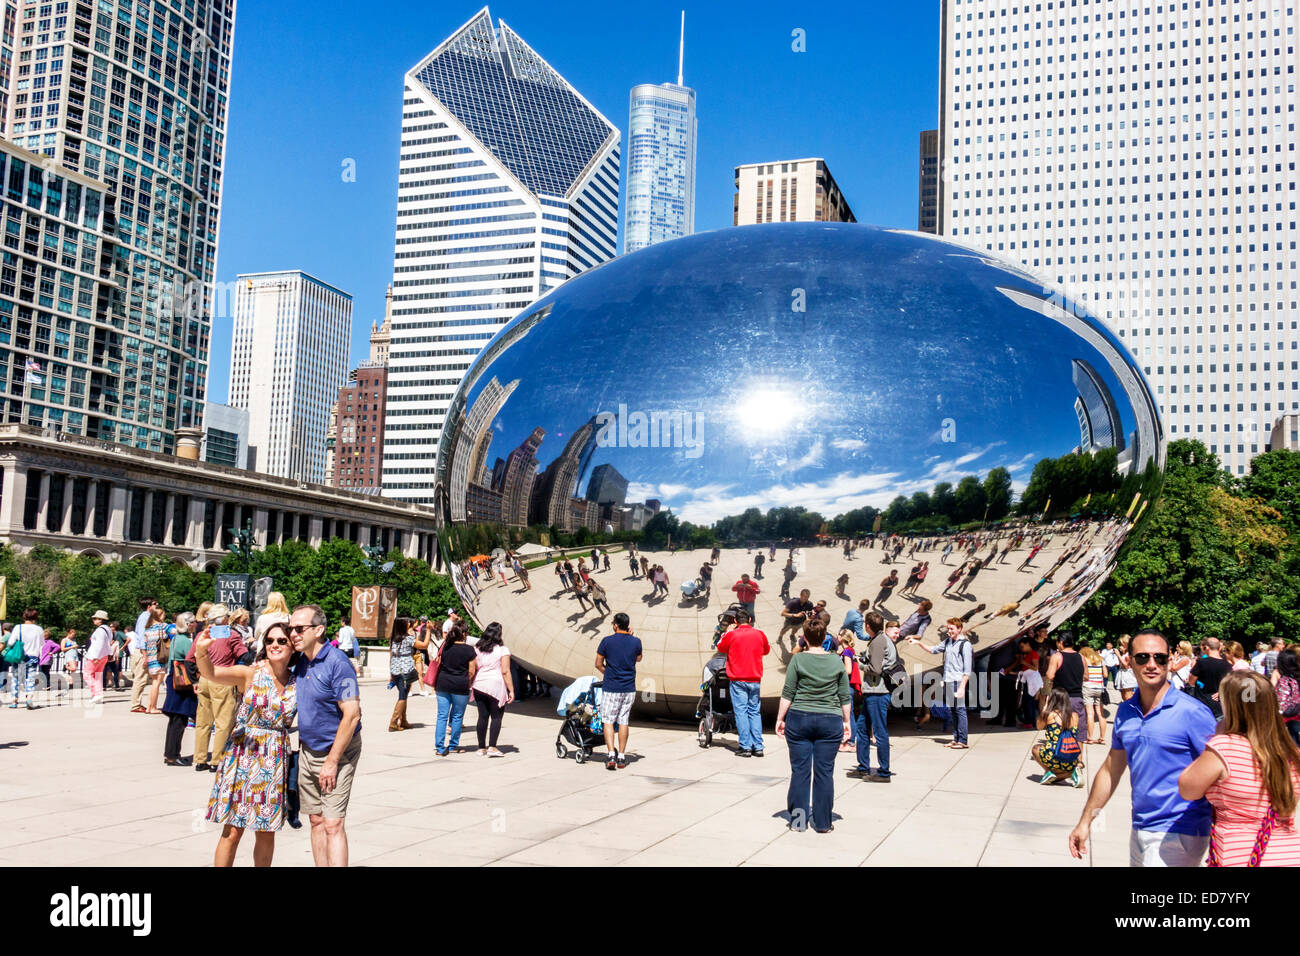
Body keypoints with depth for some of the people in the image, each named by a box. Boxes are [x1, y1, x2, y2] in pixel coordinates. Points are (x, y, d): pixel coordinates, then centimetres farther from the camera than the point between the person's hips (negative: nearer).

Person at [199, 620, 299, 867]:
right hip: (242, 755, -3)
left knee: (266, 833, 9)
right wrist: (202, 651, -44)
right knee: (232, 831, -2)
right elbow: (210, 673, -24)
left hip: (275, 761, 3)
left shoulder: (297, 680, 3)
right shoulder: (250, 674, -7)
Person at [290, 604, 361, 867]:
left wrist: (332, 761, -19)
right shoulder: (299, 662, 5)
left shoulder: (337, 663, -18)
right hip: (307, 751, 7)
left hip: (337, 751, -7)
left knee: (333, 824, -10)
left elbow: (351, 715, -21)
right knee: (316, 820, 10)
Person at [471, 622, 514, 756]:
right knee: (496, 717, 2)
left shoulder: (477, 649, 8)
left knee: (482, 716, 9)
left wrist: (470, 687, 15)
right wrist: (511, 690, -6)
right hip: (496, 686, -4)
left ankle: (481, 748, 12)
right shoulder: (502, 649, -4)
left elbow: (472, 670, 7)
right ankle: (492, 747, -6)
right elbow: (505, 671, -9)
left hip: (479, 686, 4)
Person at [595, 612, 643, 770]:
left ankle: (611, 754, -10)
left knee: (608, 721, 5)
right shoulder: (636, 642, -2)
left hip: (611, 688, -3)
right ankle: (621, 757, 13)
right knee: (623, 722, 11)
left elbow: (598, 664, -2)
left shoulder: (607, 641, -8)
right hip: (629, 688, 3)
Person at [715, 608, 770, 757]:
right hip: (755, 679, 3)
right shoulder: (759, 634, 3)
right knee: (755, 712, 9)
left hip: (738, 679, -3)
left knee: (741, 711, 0)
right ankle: (758, 747, 6)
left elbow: (720, 648, 13)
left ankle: (746, 747, -5)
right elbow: (766, 650, 20)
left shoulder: (731, 635, -5)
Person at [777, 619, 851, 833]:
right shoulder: (837, 661, 2)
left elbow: (787, 693, -3)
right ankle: (823, 822, 11)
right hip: (830, 722, 1)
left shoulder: (798, 659, -4)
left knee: (800, 770, 6)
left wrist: (780, 718, 5)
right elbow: (845, 696, 6)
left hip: (799, 719, -1)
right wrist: (846, 721, 15)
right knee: (824, 772, 5)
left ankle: (798, 819, 11)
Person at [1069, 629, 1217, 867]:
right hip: (1139, 829, 7)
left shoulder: (1192, 713, -11)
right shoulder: (1125, 712, 7)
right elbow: (1111, 770, 17)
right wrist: (1085, 821, 18)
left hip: (1178, 835, -6)